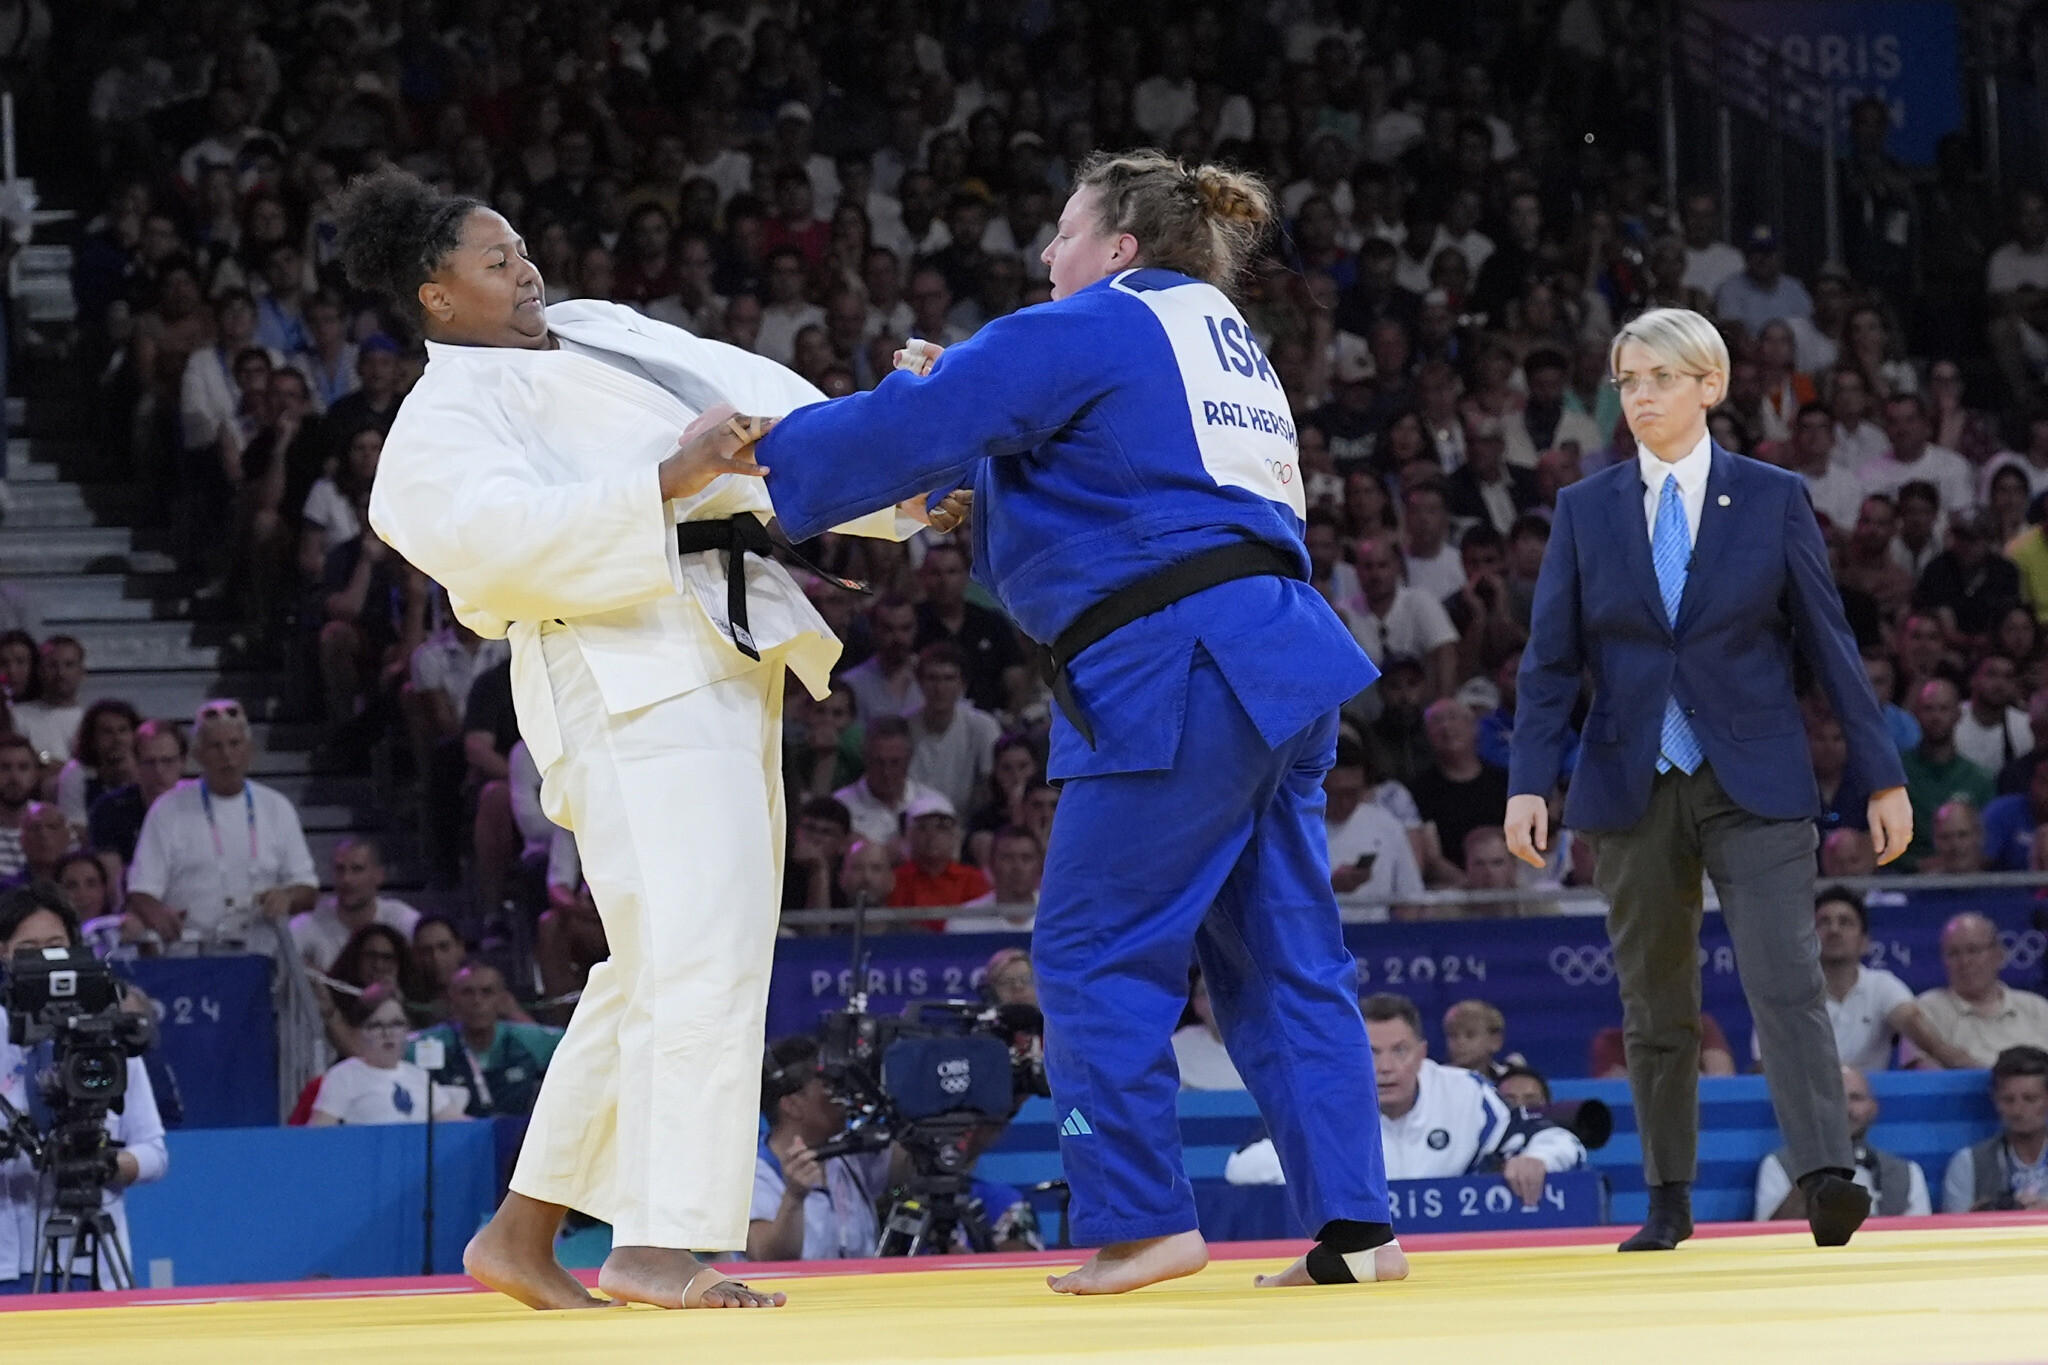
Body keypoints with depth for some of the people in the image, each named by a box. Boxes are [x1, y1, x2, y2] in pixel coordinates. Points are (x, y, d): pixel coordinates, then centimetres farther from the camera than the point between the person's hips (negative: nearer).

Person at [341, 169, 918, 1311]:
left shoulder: (600, 332, 22)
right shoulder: (446, 417, -1)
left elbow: (760, 398, 20)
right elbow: (500, 532, -21)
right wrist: (666, 479, -25)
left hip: (726, 650, 9)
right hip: (631, 671, -9)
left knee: (653, 972, 12)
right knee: (700, 956, -18)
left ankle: (523, 1237, 19)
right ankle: (659, 1243, -17)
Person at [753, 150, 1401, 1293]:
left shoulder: (1087, 333, -4)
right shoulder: (1230, 347, 24)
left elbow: (918, 422, -8)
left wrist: (758, 455, 2)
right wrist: (966, 489, 28)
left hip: (1175, 674, -9)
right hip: (1277, 660, 9)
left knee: (1096, 952, -1)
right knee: (1283, 956, 9)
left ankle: (1141, 1219, -1)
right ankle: (1354, 1226, 5)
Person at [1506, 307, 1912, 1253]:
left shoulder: (1773, 499, 2)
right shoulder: (1585, 509, 6)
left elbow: (1829, 642, 3)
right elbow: (1549, 660, 4)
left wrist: (1882, 777, 2)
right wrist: (1528, 783, -7)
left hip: (1754, 783, -2)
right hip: (1632, 785, 2)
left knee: (1787, 981, -15)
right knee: (1654, 1005, 7)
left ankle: (1828, 1179, -23)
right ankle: (1668, 1200, 14)